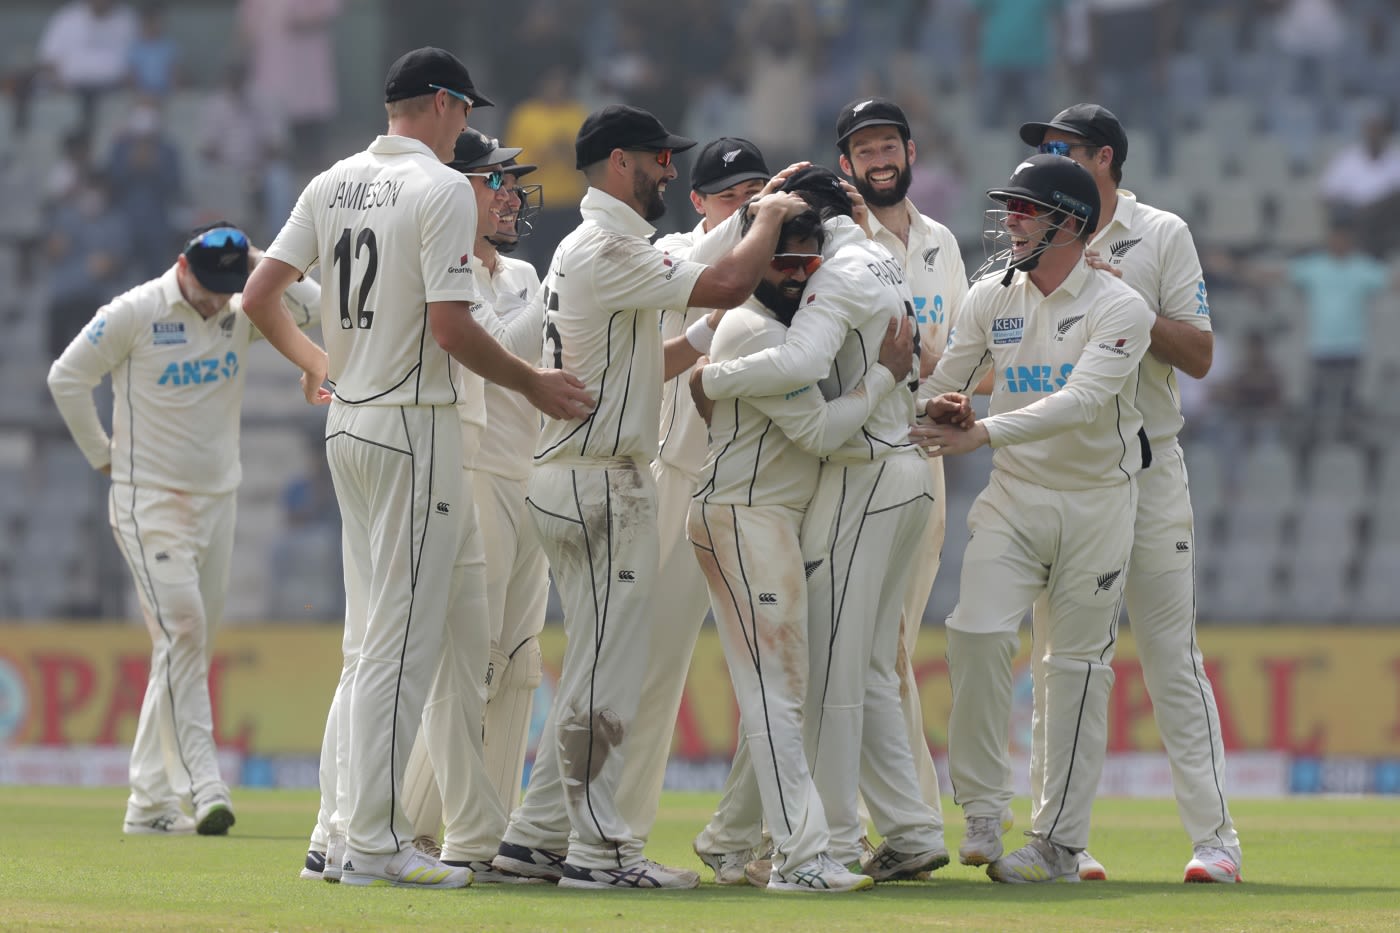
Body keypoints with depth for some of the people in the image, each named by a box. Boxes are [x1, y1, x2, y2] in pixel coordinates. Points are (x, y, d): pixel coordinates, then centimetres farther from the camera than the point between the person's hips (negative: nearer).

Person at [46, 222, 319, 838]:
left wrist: (258, 261, -9)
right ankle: (203, 787, -23)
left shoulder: (241, 314, 5)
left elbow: (314, 307, -5)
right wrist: (103, 456, 0)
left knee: (191, 647, 5)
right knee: (181, 632, -17)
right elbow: (68, 378, -3)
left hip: (218, 502, 6)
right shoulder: (134, 313, -9)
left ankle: (150, 804, 10)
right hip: (150, 503, -6)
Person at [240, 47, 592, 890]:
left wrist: (314, 362, 26)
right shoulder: (442, 188, -12)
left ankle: (336, 833, 13)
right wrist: (535, 386, -8)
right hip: (414, 424, -8)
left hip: (348, 421, 8)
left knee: (373, 637, 14)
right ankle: (374, 844, -5)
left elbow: (259, 297, 9)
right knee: (404, 638, -5)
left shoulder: (333, 184, 10)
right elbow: (450, 324, -20)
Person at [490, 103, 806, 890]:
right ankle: (598, 848, -6)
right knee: (608, 667, -8)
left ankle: (538, 837, 15)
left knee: (599, 668, 13)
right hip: (601, 482, -11)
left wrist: (715, 329, 14)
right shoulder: (607, 250, -15)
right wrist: (770, 219, -6)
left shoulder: (594, 250, 19)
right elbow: (724, 284, -23)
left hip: (581, 479, 11)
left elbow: (650, 367, 22)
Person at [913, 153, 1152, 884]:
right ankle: (981, 815, -4)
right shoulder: (991, 297, 2)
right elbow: (942, 388, 7)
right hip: (1014, 495, 3)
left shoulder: (1119, 309, -13)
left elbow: (1081, 402, -26)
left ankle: (1059, 842, 6)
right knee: (977, 633, -15)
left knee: (1077, 665, 0)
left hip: (1096, 501, -3)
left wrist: (983, 433, -36)